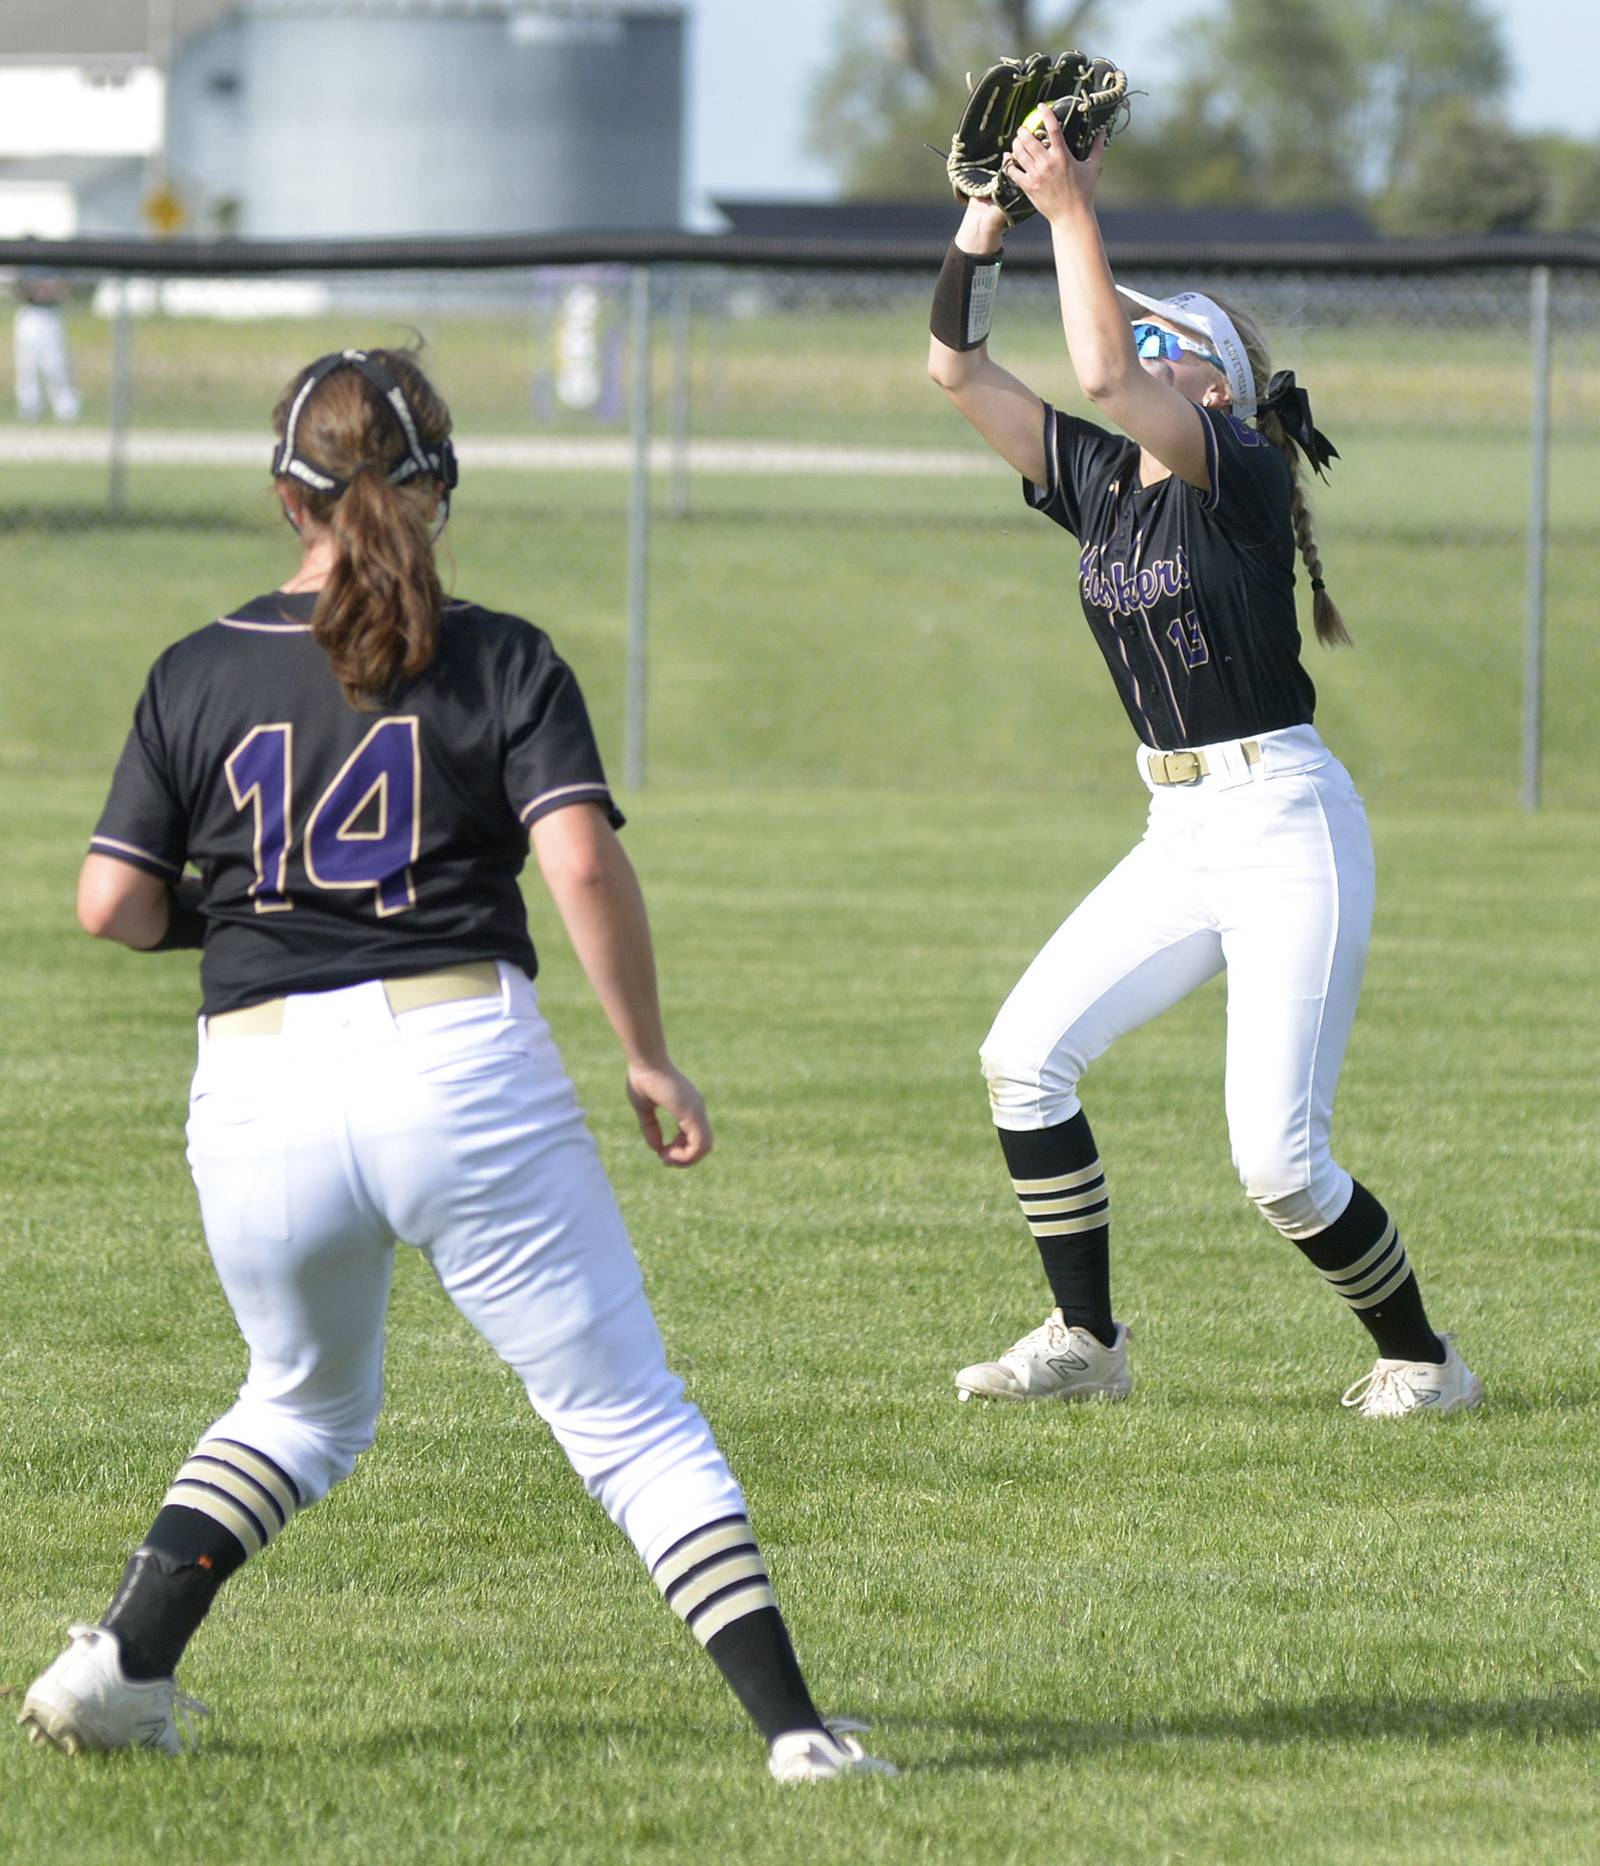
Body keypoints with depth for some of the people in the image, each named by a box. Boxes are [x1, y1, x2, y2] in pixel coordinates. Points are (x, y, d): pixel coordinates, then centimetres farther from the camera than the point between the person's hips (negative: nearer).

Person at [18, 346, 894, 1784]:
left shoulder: (199, 675, 7)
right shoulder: (502, 662, 1)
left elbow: (111, 905, 4)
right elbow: (585, 863, -10)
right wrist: (650, 1063, -1)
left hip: (260, 1093, 3)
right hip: (465, 1062, -2)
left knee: (306, 1405, 27)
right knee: (633, 1420, 3)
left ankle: (125, 1663, 11)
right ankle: (789, 1721, -9)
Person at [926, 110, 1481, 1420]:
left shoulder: (1241, 474, -12)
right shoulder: (1101, 484, 9)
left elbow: (1103, 372, -28)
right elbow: (957, 365, 6)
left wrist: (1073, 209, -24)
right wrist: (993, 205, -1)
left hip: (1288, 832, -8)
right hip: (1177, 841, 8)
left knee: (1277, 1161, -10)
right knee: (1026, 1056, -4)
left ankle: (1422, 1359, 11)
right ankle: (1086, 1346, 6)